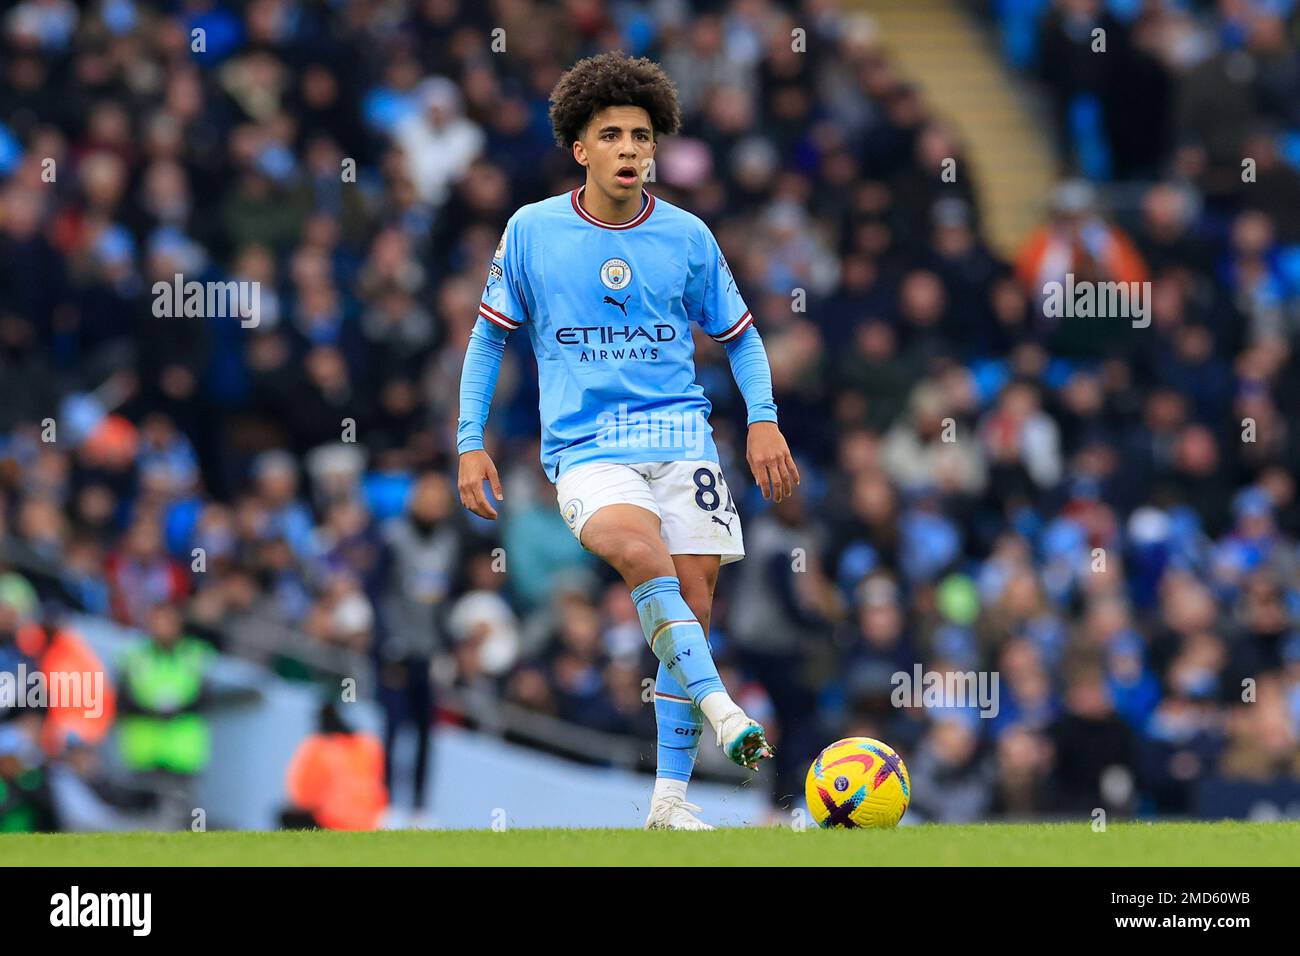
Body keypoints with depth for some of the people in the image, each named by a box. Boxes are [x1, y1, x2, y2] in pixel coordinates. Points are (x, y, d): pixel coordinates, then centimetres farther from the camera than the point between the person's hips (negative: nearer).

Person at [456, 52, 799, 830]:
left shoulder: (686, 237, 6)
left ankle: (672, 800, 4)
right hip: (585, 449, -2)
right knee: (637, 545, -33)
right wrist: (471, 443, 7)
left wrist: (763, 420, 3)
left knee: (691, 602, -5)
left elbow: (740, 335, 18)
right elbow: (490, 336, 13)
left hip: (680, 437, 2)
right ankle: (718, 708, -36)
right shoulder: (532, 232, 3)